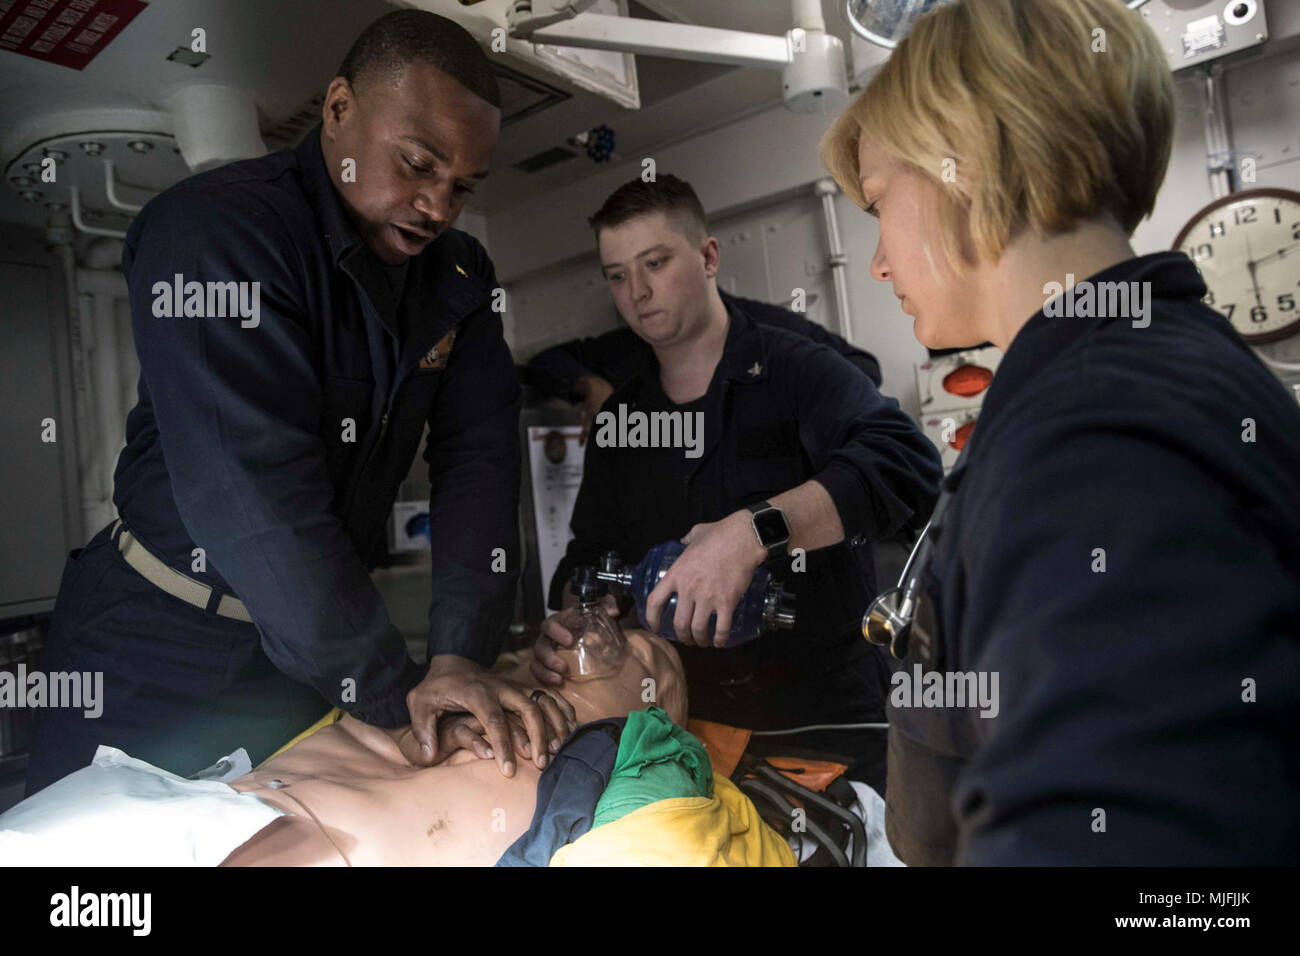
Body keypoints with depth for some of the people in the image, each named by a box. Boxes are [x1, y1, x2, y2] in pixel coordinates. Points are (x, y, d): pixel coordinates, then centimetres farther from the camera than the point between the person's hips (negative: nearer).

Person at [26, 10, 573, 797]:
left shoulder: (458, 273, -1)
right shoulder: (218, 231, -22)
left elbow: (478, 455, -10)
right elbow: (257, 497, -29)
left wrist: (461, 654, -22)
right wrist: (394, 688, -26)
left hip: (315, 644, 5)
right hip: (162, 651, -5)